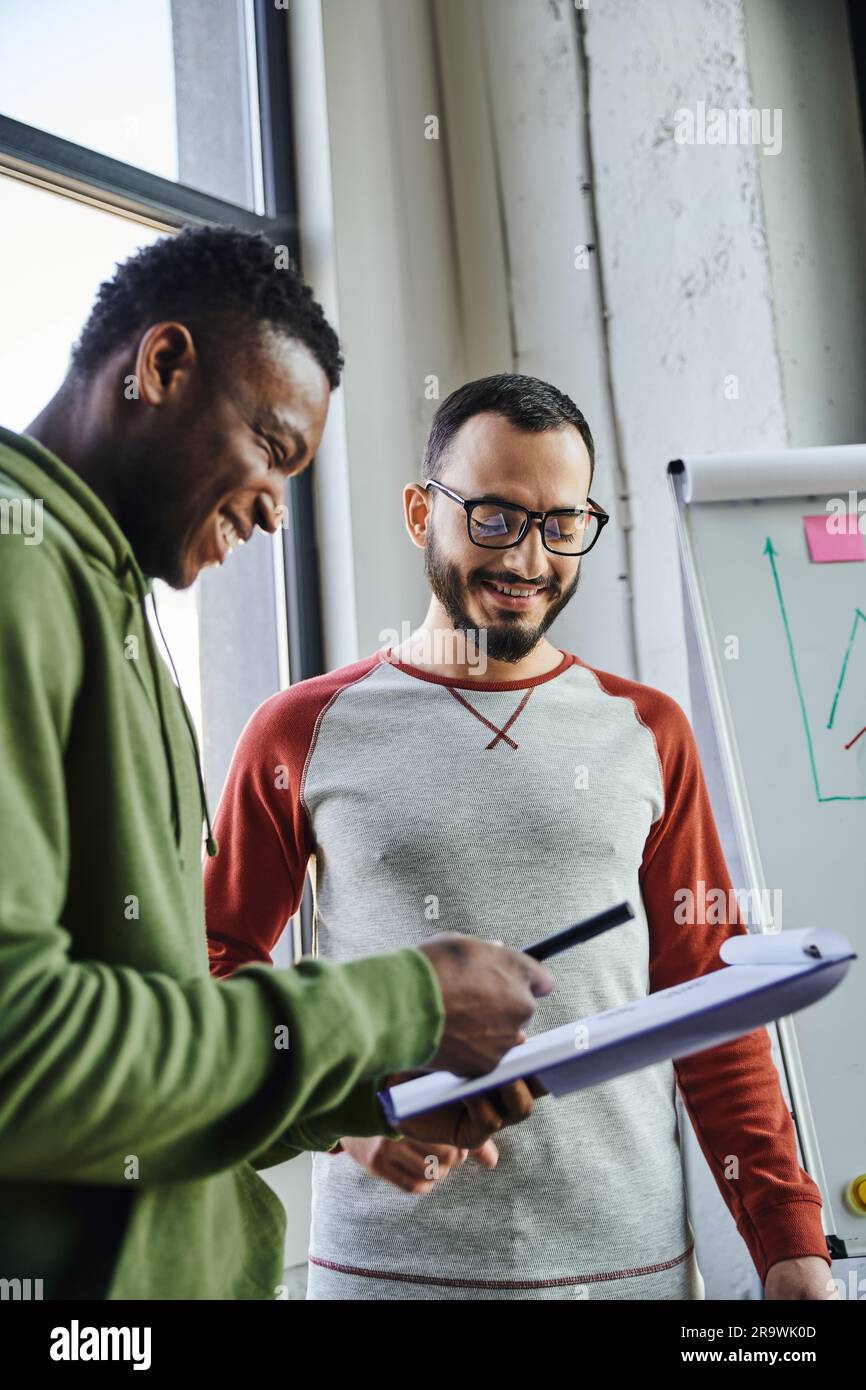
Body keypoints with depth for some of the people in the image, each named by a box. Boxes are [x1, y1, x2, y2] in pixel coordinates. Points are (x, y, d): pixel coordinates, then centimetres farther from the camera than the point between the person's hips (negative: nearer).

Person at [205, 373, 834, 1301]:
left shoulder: (648, 733, 4)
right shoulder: (304, 733, -1)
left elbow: (706, 995, 5)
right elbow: (216, 961, 3)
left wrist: (789, 1240, 0)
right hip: (385, 1258, -1)